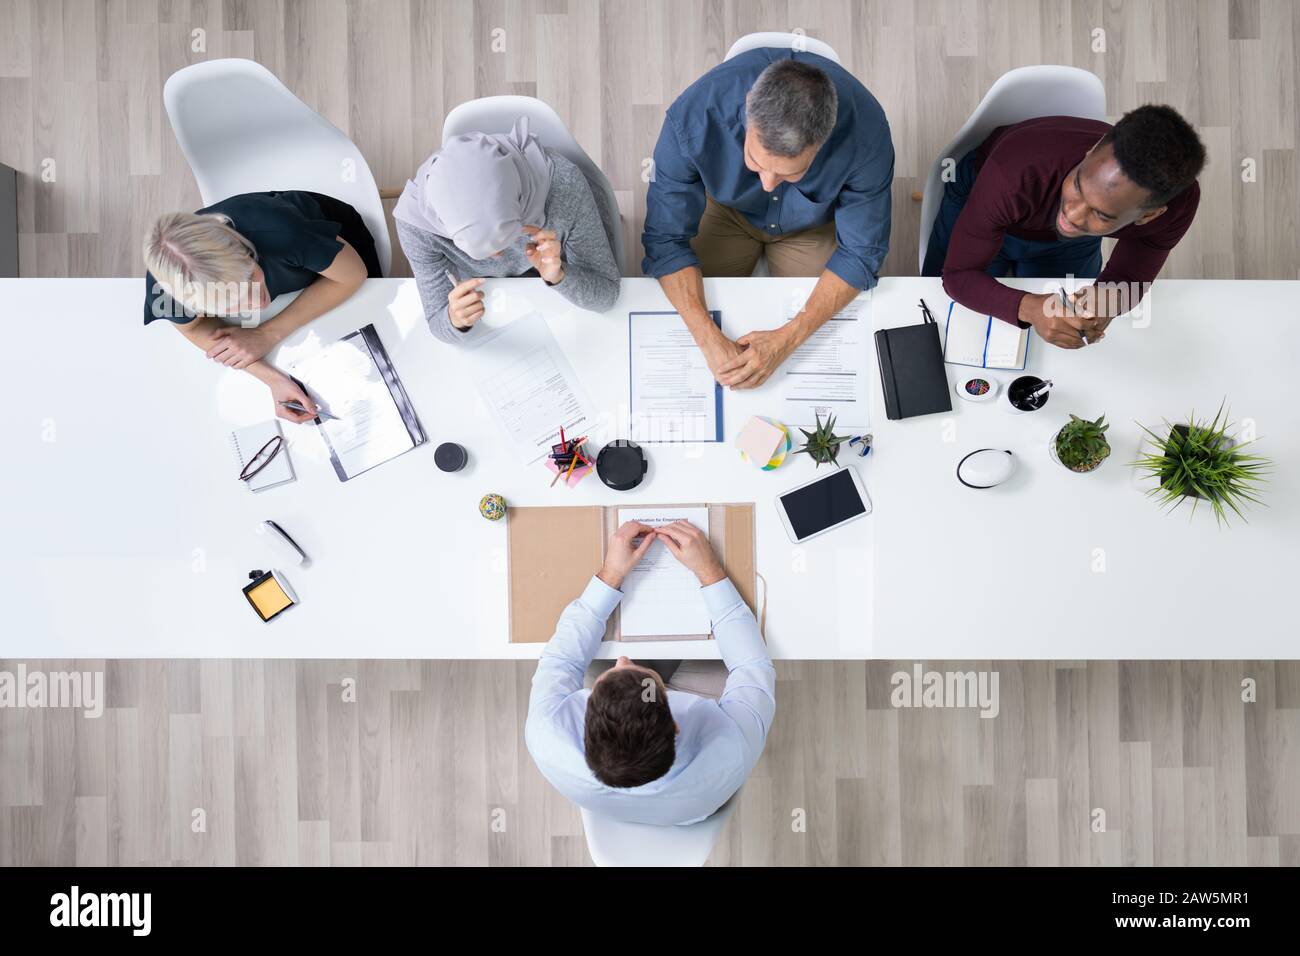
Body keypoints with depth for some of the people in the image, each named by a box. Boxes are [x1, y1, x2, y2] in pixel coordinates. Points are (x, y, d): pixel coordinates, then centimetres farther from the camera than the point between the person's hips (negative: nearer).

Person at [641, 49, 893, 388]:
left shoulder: (866, 134, -38)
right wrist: (709, 337, -41)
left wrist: (787, 340, -36)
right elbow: (666, 239, -28)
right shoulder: (691, 117, -39)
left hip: (814, 223, 0)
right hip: (726, 208, 0)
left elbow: (860, 253, -25)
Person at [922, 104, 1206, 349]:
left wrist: (1110, 301, -46)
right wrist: (1030, 308, -57)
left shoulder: (1177, 203, -38)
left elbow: (1130, 278, -19)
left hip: (1072, 246, 3)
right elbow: (958, 275, -37)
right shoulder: (1015, 175, -49)